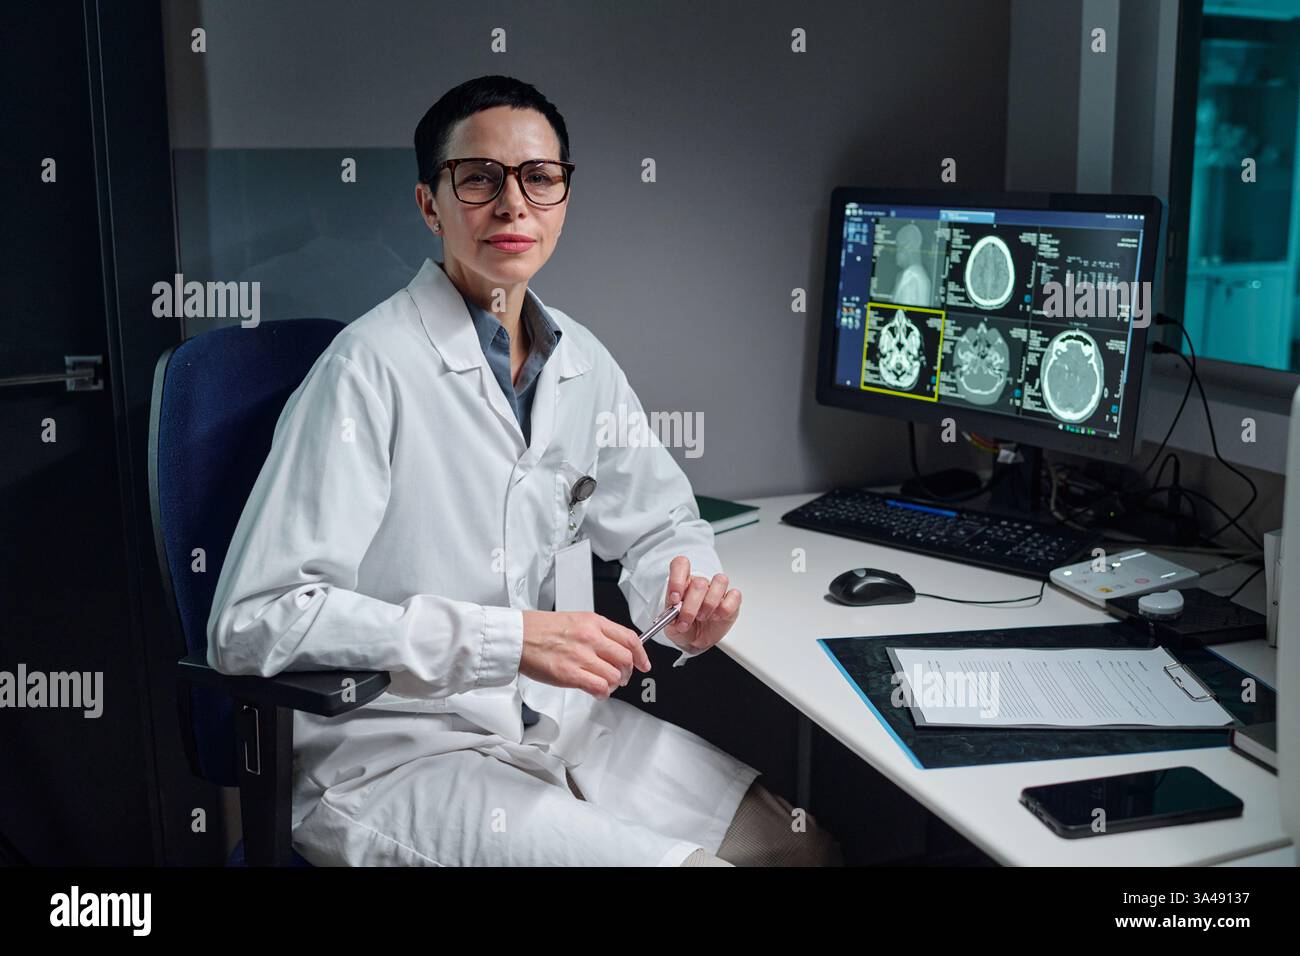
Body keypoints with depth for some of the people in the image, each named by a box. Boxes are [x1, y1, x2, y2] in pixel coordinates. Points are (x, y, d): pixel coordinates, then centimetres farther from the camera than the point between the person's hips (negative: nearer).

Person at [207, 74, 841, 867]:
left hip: (551, 714, 7)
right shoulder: (373, 369, -19)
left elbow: (657, 523, 18)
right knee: (676, 859, -22)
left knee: (807, 843, 5)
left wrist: (685, 593, -7)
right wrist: (507, 638, -29)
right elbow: (254, 622, -24)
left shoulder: (580, 362, 4)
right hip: (394, 750, -7)